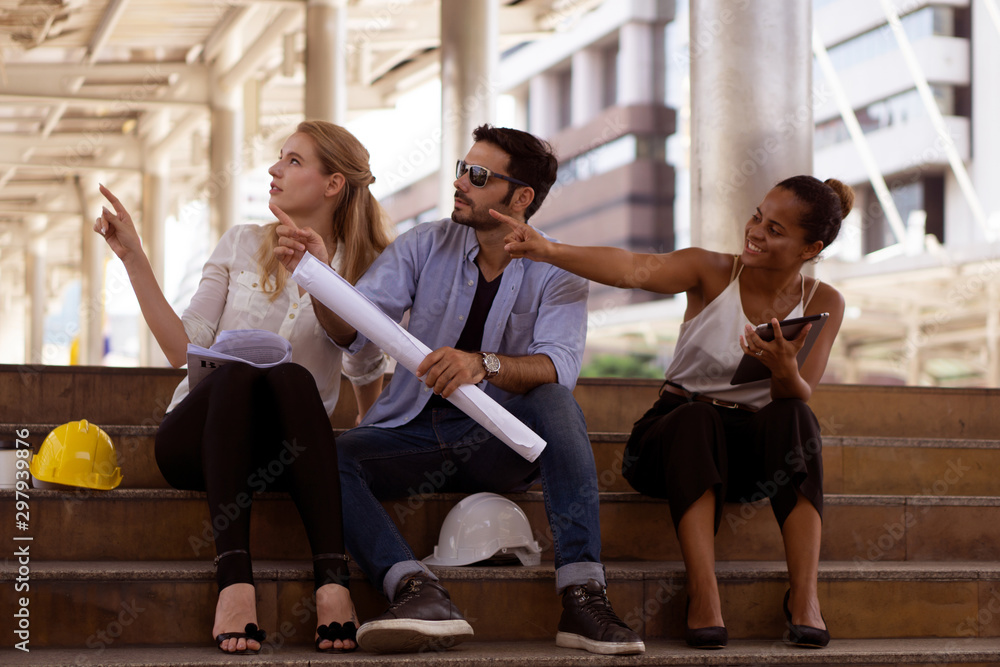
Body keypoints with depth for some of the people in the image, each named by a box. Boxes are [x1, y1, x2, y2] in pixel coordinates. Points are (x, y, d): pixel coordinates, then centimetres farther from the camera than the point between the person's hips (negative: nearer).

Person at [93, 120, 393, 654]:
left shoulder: (363, 273, 8)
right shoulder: (242, 244, 9)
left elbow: (367, 374, 19)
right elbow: (186, 351, 2)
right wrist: (135, 260, -2)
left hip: (286, 451, 0)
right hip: (196, 437, 0)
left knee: (293, 377, -35)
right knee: (239, 371, -35)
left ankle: (332, 583, -47)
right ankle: (234, 580, -50)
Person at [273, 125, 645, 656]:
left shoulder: (555, 272, -3)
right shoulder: (426, 246, 3)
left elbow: (558, 365, -22)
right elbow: (351, 330, -6)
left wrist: (483, 365, -41)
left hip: (499, 439, -2)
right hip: (412, 430, 2)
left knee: (554, 400, -33)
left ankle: (582, 597, -38)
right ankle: (419, 593, -46)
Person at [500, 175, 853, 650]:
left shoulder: (822, 303, 0)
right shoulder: (711, 272, -7)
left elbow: (798, 398, -9)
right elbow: (634, 269, -26)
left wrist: (784, 368, -34)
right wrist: (548, 250, -43)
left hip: (756, 451, 2)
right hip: (676, 436, -1)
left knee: (793, 416, -31)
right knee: (697, 418, -36)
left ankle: (804, 595, -33)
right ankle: (703, 594, -40)